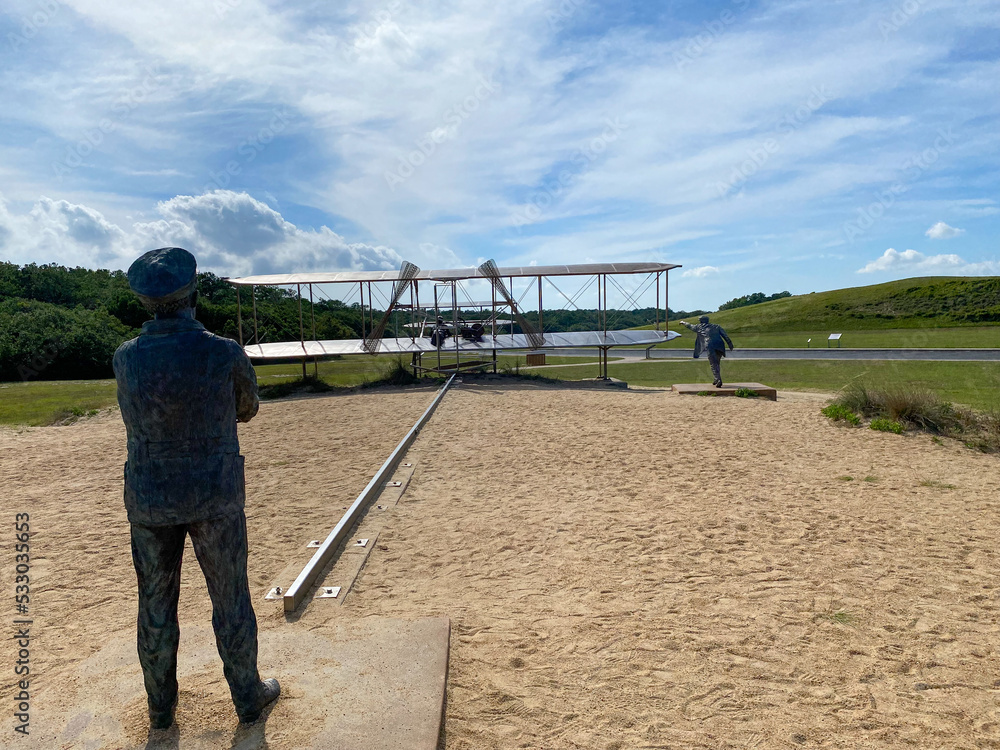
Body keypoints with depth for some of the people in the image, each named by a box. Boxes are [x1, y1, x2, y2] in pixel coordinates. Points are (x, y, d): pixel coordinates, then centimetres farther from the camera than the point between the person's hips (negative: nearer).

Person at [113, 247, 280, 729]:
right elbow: (247, 409, 3)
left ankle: (161, 705, 35)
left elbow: (134, 421, 11)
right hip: (214, 497, -2)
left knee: (156, 601, 18)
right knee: (230, 599, 13)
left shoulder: (126, 358, -7)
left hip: (149, 499, 3)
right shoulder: (226, 353, -16)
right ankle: (248, 697, 29)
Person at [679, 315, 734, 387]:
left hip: (710, 346, -4)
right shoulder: (716, 326, 25)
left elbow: (690, 326, 36)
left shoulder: (699, 327, 19)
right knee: (717, 363, 19)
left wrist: (683, 323, 54)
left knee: (714, 364, -8)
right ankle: (715, 380, 21)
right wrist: (730, 344, 10)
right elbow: (725, 335, 14)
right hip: (720, 346, 4)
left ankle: (718, 380, -22)